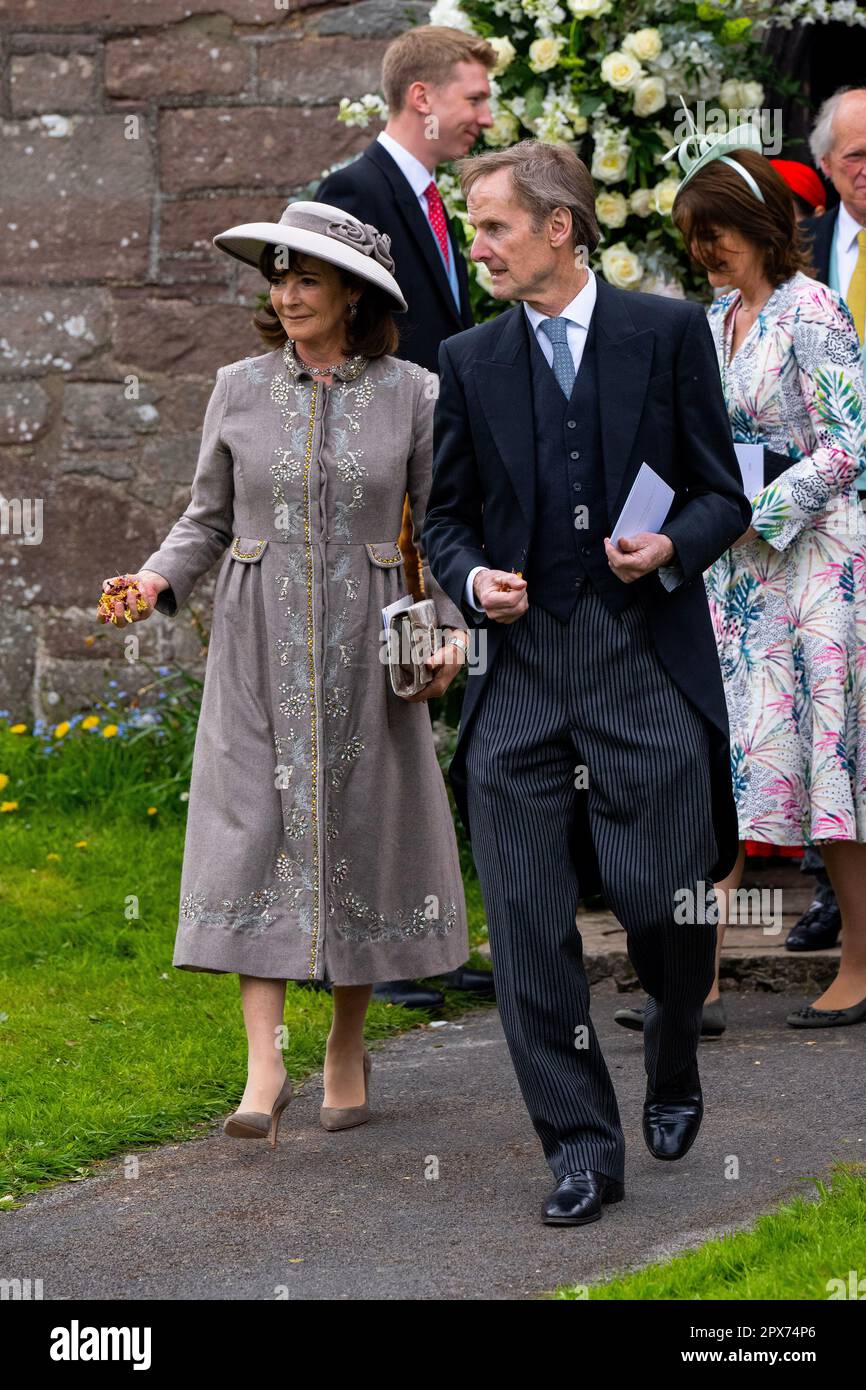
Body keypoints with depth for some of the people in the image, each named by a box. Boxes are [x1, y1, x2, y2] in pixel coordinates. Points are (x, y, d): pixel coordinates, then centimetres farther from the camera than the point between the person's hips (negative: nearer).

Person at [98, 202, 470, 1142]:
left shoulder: (411, 395, 1)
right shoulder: (240, 390, 4)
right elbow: (209, 516, 11)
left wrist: (452, 626, -5)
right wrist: (158, 579, -6)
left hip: (364, 644, 0)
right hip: (260, 643, 0)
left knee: (360, 827, 4)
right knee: (257, 828, -9)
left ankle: (347, 1042, 22)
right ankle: (264, 1065, -12)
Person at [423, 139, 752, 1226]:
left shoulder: (669, 333, 3)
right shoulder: (469, 362, 10)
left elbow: (723, 494, 5)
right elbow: (445, 513, 16)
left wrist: (673, 548, -15)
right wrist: (472, 579, -4)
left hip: (647, 664, -2)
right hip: (518, 676, 2)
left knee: (665, 907, -2)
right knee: (529, 929, -2)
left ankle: (673, 1069, 30)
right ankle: (581, 1147, 8)